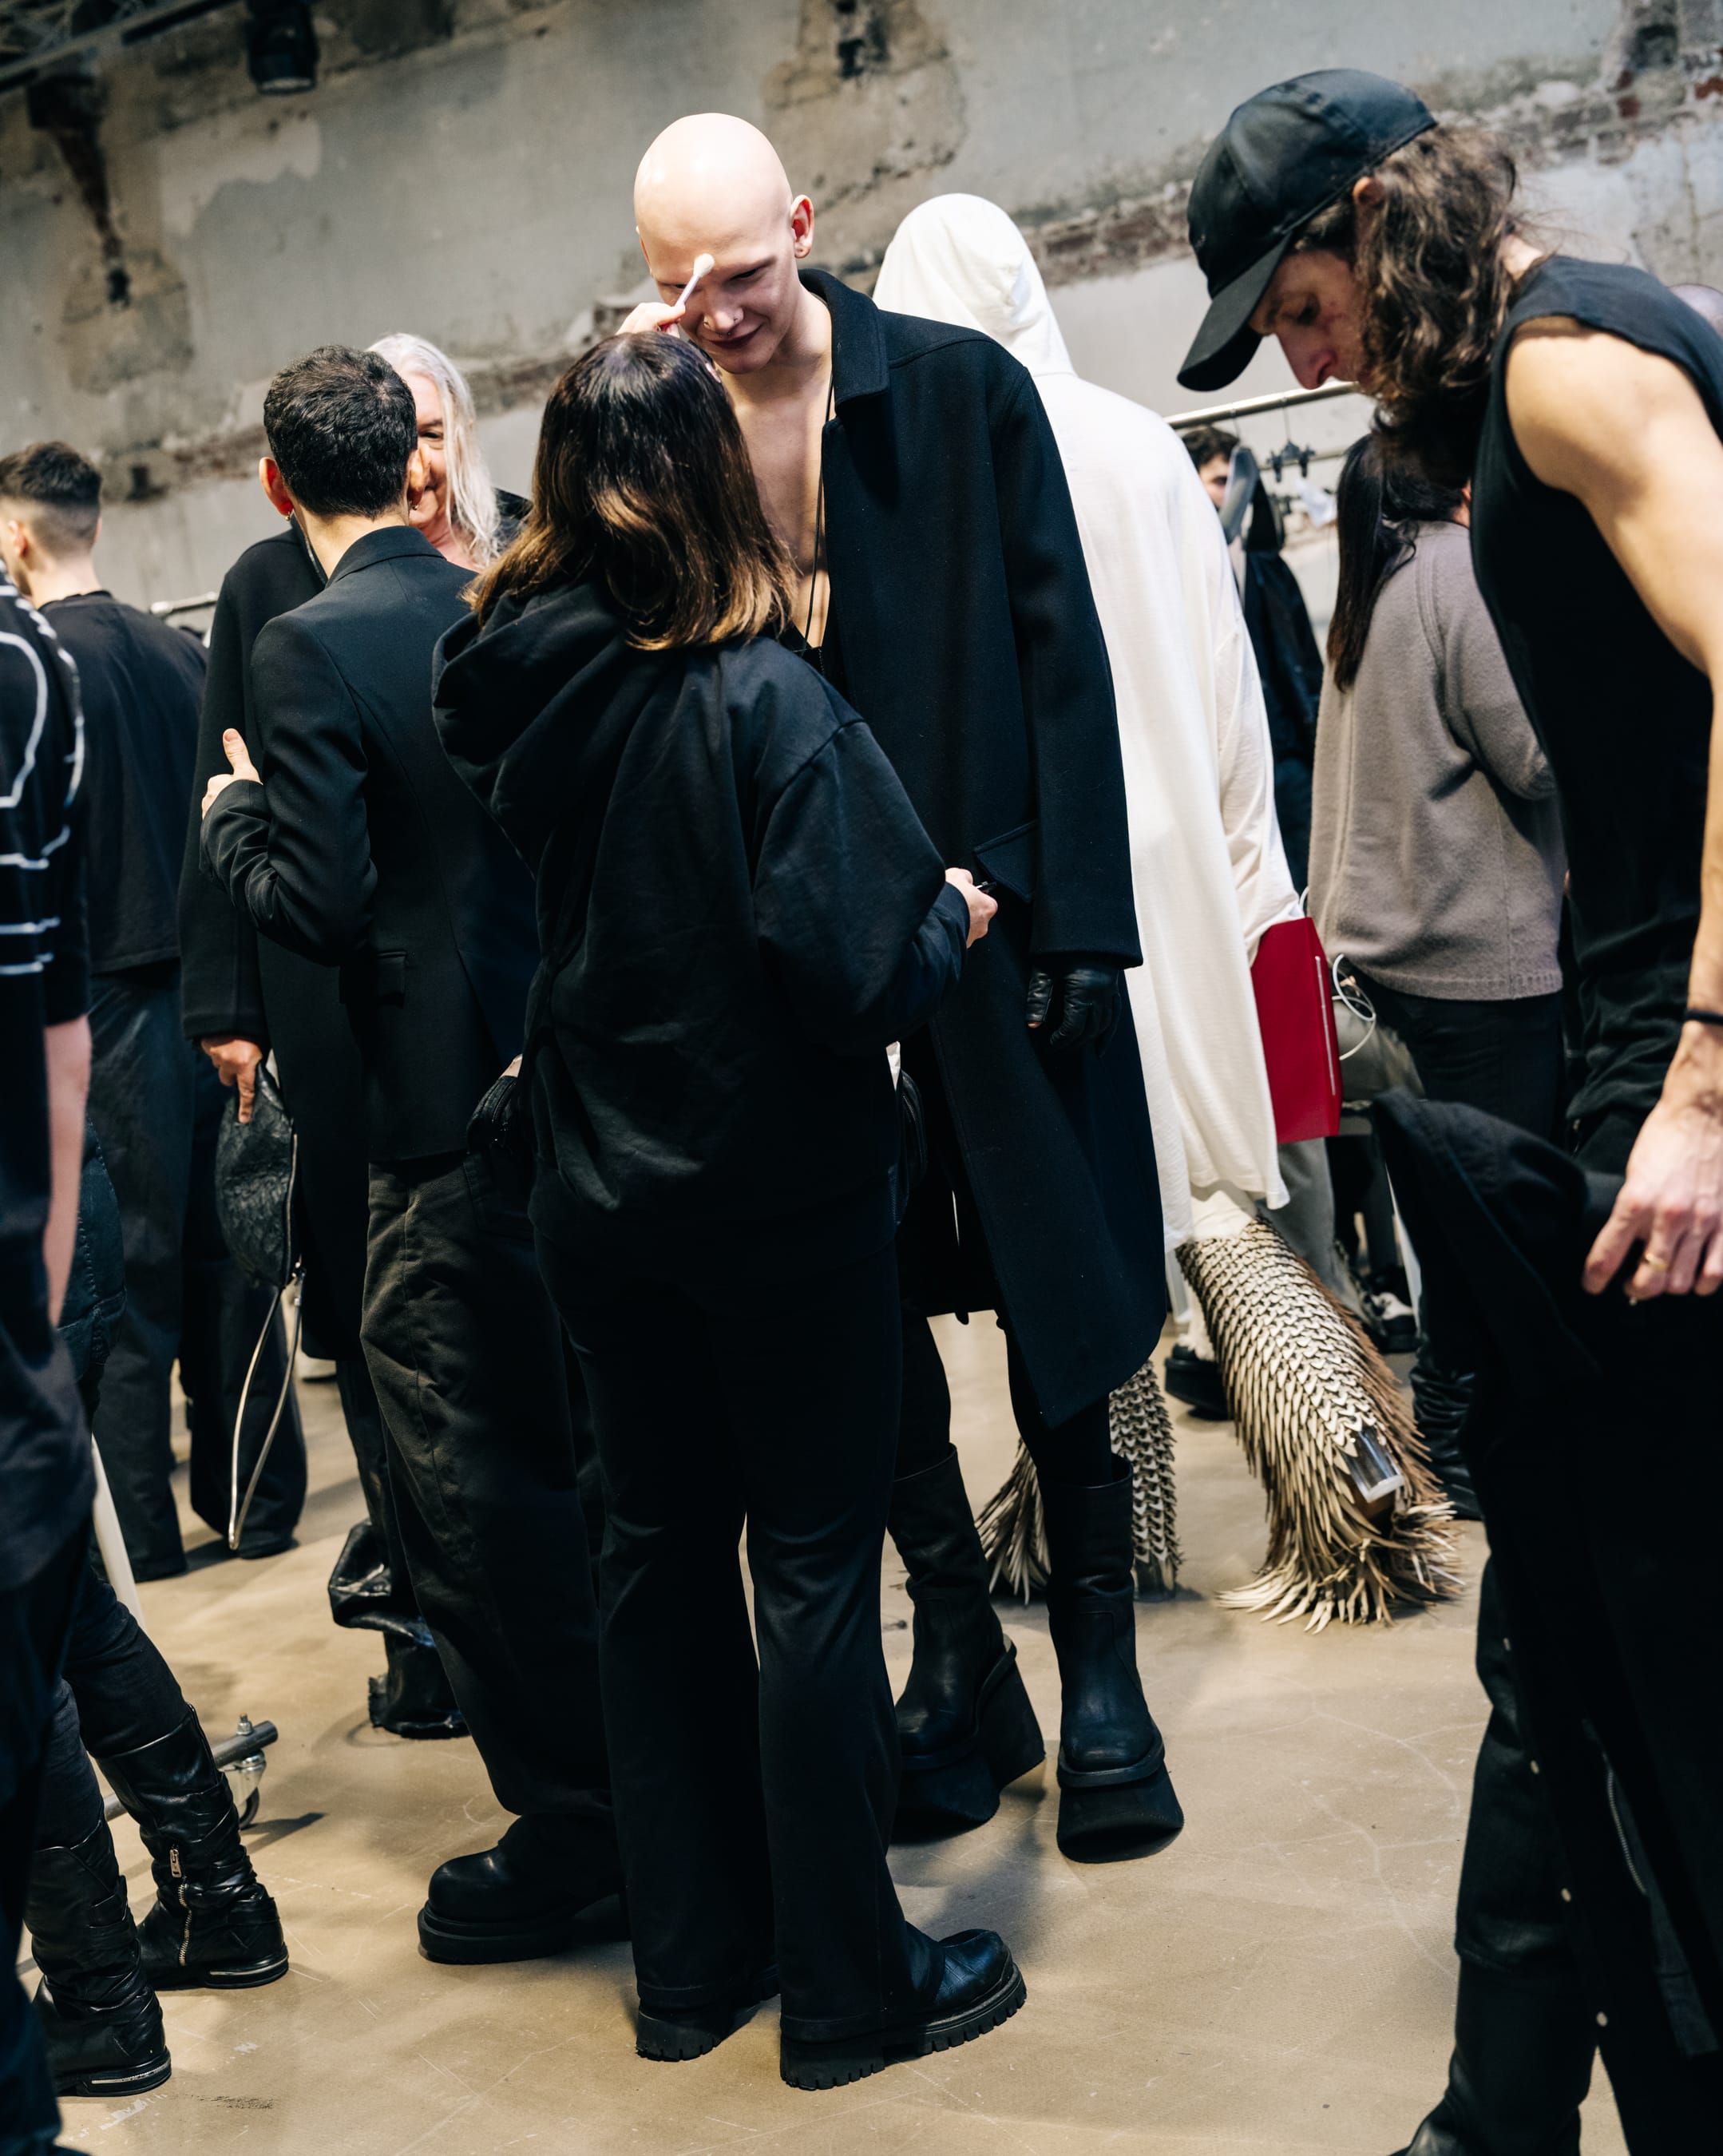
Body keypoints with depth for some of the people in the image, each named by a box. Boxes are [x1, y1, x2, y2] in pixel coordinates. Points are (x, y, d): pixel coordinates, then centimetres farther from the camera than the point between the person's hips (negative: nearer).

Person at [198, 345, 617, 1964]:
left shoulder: (310, 648, -14)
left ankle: (568, 1823, 12)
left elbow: (319, 908, -17)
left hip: (449, 1119, -7)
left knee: (471, 1474, 3)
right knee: (590, 1444, 20)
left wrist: (231, 812, 0)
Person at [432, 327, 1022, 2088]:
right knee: (814, 1571, 6)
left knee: (656, 1555, 15)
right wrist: (951, 916, -2)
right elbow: (860, 978, -23)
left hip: (600, 1201, 5)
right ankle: (849, 1988, 18)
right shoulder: (762, 702, -19)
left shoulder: (507, 686, -3)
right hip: (779, 1200, -5)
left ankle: (692, 1958, 28)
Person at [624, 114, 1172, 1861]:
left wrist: (1079, 922, -10)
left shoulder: (959, 389, -2)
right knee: (863, 1315, 8)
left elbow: (1058, 655, -4)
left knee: (1054, 1301, 4)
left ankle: (1099, 1670, 17)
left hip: (989, 906, -2)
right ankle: (957, 1659, 22)